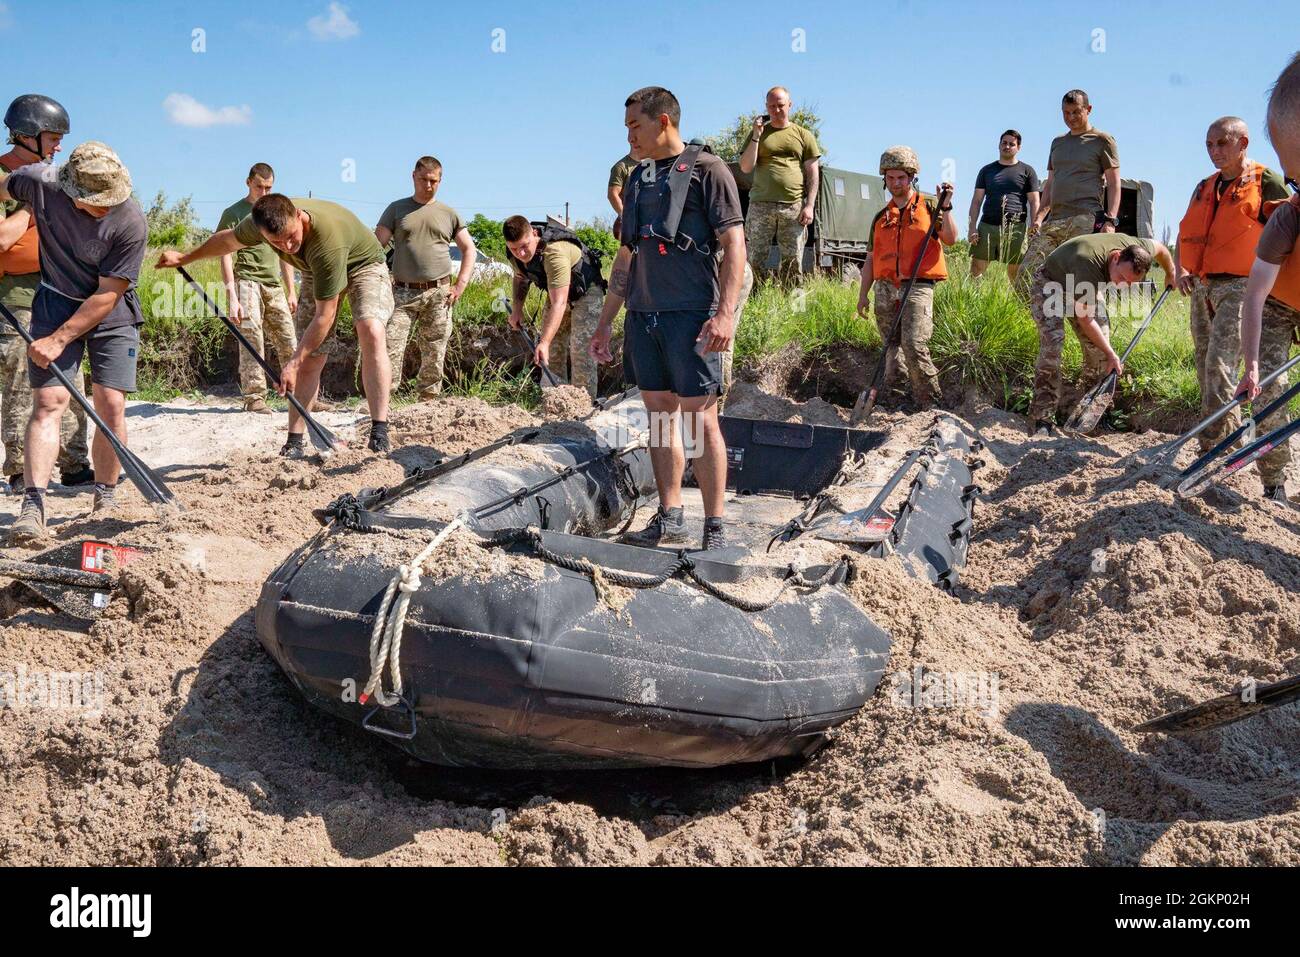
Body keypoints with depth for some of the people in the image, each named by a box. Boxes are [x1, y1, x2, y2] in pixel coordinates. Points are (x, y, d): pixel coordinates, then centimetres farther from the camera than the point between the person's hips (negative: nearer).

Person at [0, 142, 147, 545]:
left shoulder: (131, 222, -23)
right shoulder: (39, 182, -16)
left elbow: (107, 296, -19)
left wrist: (59, 340, -19)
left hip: (112, 314, -1)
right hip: (56, 303, 1)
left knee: (111, 405, -8)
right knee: (49, 400, -10)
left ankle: (106, 501, 8)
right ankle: (33, 507, -16)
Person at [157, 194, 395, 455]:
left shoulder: (327, 240, -43)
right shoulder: (259, 222, -25)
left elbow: (325, 315, -35)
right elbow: (229, 239, 3)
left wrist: (294, 363, -31)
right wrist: (185, 258, 17)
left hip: (363, 264, -6)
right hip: (316, 274, 6)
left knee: (371, 331, -32)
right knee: (310, 358, -3)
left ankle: (380, 436, -34)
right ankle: (295, 444, 1)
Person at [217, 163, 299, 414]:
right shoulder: (233, 213, 1)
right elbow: (226, 257, -4)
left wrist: (291, 292, 17)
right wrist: (232, 298, -13)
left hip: (274, 285, 5)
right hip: (246, 281, -5)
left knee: (289, 343, 3)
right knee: (252, 340, -9)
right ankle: (254, 398, -3)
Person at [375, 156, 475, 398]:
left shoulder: (448, 213, 12)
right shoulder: (397, 209, 9)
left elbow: (469, 250, 14)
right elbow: (375, 246, 5)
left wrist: (460, 285, 3)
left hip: (439, 294, 1)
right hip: (403, 292, -1)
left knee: (434, 353, 4)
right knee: (391, 348, -12)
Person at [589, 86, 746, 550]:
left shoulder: (706, 169, -1)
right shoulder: (637, 179, 19)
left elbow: (734, 243, -8)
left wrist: (725, 312, -19)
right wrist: (605, 321, 20)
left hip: (690, 315, -7)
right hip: (642, 315, 7)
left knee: (701, 419, -5)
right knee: (659, 417, 9)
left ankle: (715, 528, 1)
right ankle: (669, 519, 17)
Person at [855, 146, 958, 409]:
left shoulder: (927, 209, 7)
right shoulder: (881, 217, 18)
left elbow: (950, 239, -6)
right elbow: (870, 259, 20)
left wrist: (945, 207, -13)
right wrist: (862, 295, 16)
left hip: (917, 287, -4)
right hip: (885, 289, 4)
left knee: (914, 346, -18)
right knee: (892, 348, 6)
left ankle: (932, 403, -8)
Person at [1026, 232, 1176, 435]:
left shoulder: (1136, 249, -23)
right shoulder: (1089, 263, -41)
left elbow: (1159, 247, 4)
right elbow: (1084, 319, -32)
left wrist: (1171, 274, 22)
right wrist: (1111, 354, -25)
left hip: (1086, 287, 7)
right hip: (1049, 285, -7)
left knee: (1098, 347, -5)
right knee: (1052, 345, -25)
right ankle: (1042, 420, -24)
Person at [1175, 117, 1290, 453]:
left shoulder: (1266, 182, -2)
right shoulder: (1204, 188, 17)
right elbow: (1186, 234, 23)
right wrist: (1180, 268, 6)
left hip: (1238, 286, -7)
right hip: (1201, 287, 7)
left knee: (1219, 363, -18)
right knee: (1205, 365, 10)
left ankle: (1211, 444, -17)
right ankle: (1230, 435, 23)